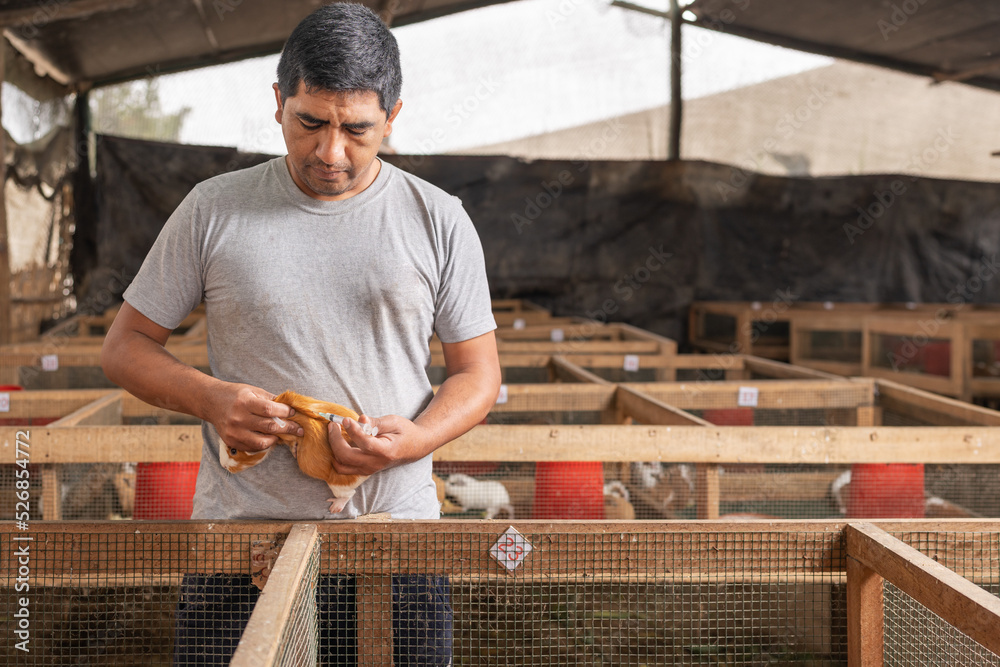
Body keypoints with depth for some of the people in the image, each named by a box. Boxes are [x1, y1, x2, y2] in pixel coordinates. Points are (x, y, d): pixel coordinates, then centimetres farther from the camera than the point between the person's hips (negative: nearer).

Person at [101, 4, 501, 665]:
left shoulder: (440, 221, 2)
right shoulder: (213, 210, 1)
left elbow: (478, 373, 7)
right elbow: (125, 346, 7)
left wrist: (416, 439, -14)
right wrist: (211, 398, -12)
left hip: (393, 525, 1)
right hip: (239, 533, 0)